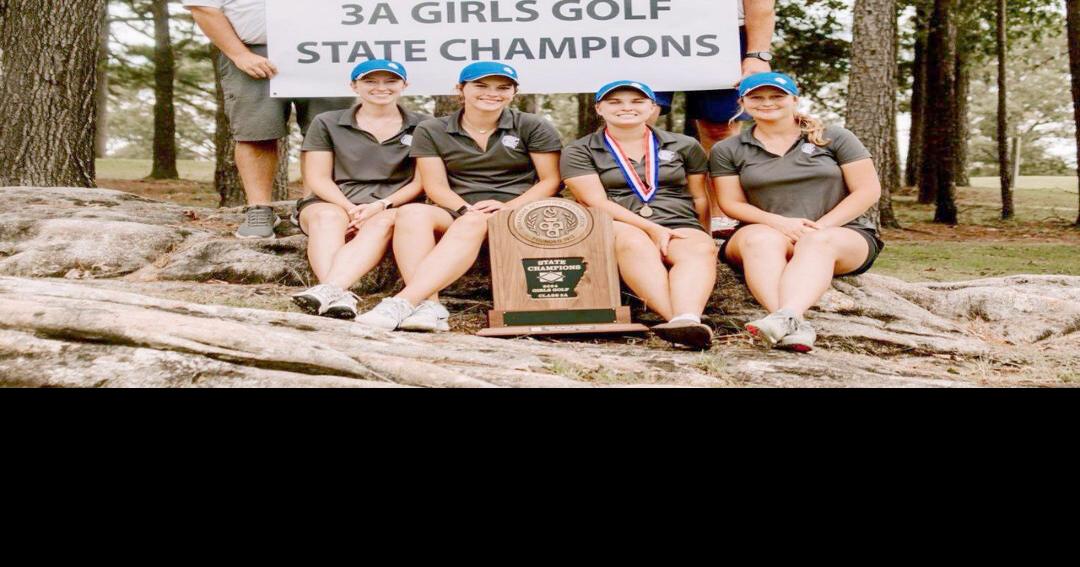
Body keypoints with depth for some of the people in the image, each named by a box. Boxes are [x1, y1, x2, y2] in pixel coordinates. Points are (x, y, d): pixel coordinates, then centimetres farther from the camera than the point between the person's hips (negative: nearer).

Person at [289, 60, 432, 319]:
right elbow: (317, 178, 6)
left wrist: (382, 205, -13)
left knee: (382, 222, -36)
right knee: (328, 216, -35)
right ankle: (339, 296, -57)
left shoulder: (422, 126, 13)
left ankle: (329, 288, -57)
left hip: (394, 206, -1)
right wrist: (350, 209, -13)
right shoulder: (327, 123, 14)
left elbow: (422, 181, 5)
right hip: (334, 202, 1)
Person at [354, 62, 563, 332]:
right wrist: (466, 209, -17)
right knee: (412, 213, -31)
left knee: (472, 224, -37)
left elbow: (550, 181, 1)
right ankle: (429, 306, -49)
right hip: (458, 211, 2)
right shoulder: (431, 131, 11)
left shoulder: (533, 127, 8)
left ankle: (404, 301, -49)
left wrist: (508, 207, -15)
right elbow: (436, 186, 3)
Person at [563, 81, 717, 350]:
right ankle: (679, 320, -57)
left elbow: (700, 198, 20)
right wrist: (652, 229, -14)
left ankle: (687, 319, -60)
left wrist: (703, 239, 3)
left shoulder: (685, 146, 19)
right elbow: (597, 202, -3)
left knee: (699, 250, -33)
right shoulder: (579, 152, 9)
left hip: (680, 227, 2)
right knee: (634, 242, -38)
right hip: (616, 228, -2)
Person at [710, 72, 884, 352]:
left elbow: (868, 190, 0)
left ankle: (785, 316, -63)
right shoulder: (728, 150, 10)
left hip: (842, 233, 0)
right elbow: (732, 203, 3)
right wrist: (778, 222, -16)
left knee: (818, 242, -37)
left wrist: (820, 228, -14)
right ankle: (794, 326, -60)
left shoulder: (835, 138, 6)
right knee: (761, 238, -36)